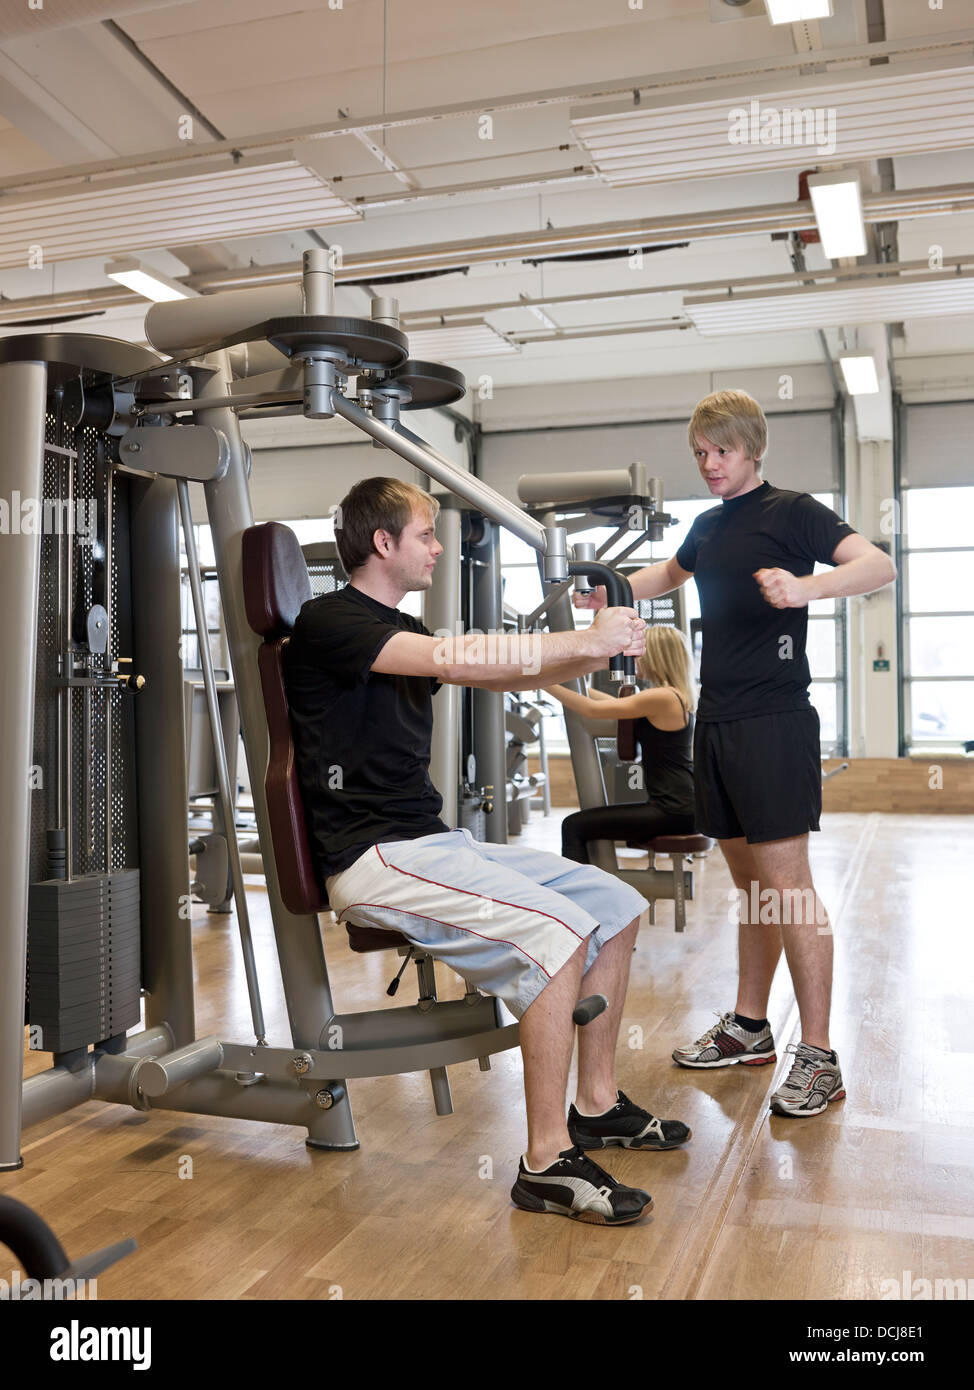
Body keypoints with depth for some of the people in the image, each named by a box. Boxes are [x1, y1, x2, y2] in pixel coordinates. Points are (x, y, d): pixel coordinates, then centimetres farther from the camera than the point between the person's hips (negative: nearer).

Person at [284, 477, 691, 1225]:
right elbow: (452, 658, -24)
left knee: (617, 906, 6)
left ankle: (597, 1104, 16)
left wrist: (599, 650, 2)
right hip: (374, 856, -9)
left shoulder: (402, 632, 19)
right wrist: (583, 640, -20)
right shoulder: (329, 621, -10)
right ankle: (548, 1160, -16)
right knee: (557, 931, -26)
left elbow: (508, 675, 19)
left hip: (433, 841, 10)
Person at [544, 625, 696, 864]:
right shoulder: (677, 697, 14)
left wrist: (545, 682, -6)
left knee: (574, 826, -9)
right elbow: (618, 704, 27)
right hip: (683, 806, 10)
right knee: (592, 820, 28)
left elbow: (592, 710, -14)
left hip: (673, 811, -10)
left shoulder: (662, 698, -16)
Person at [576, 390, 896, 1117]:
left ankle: (819, 1057, -3)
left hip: (773, 721, -7)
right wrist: (615, 590, 21)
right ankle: (748, 1028, 25)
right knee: (748, 882, 14)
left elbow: (879, 565, -17)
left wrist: (806, 586, -35)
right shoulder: (708, 525, 18)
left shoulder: (791, 511, -4)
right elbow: (671, 573, 39)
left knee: (786, 881, -10)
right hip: (718, 721, 7)